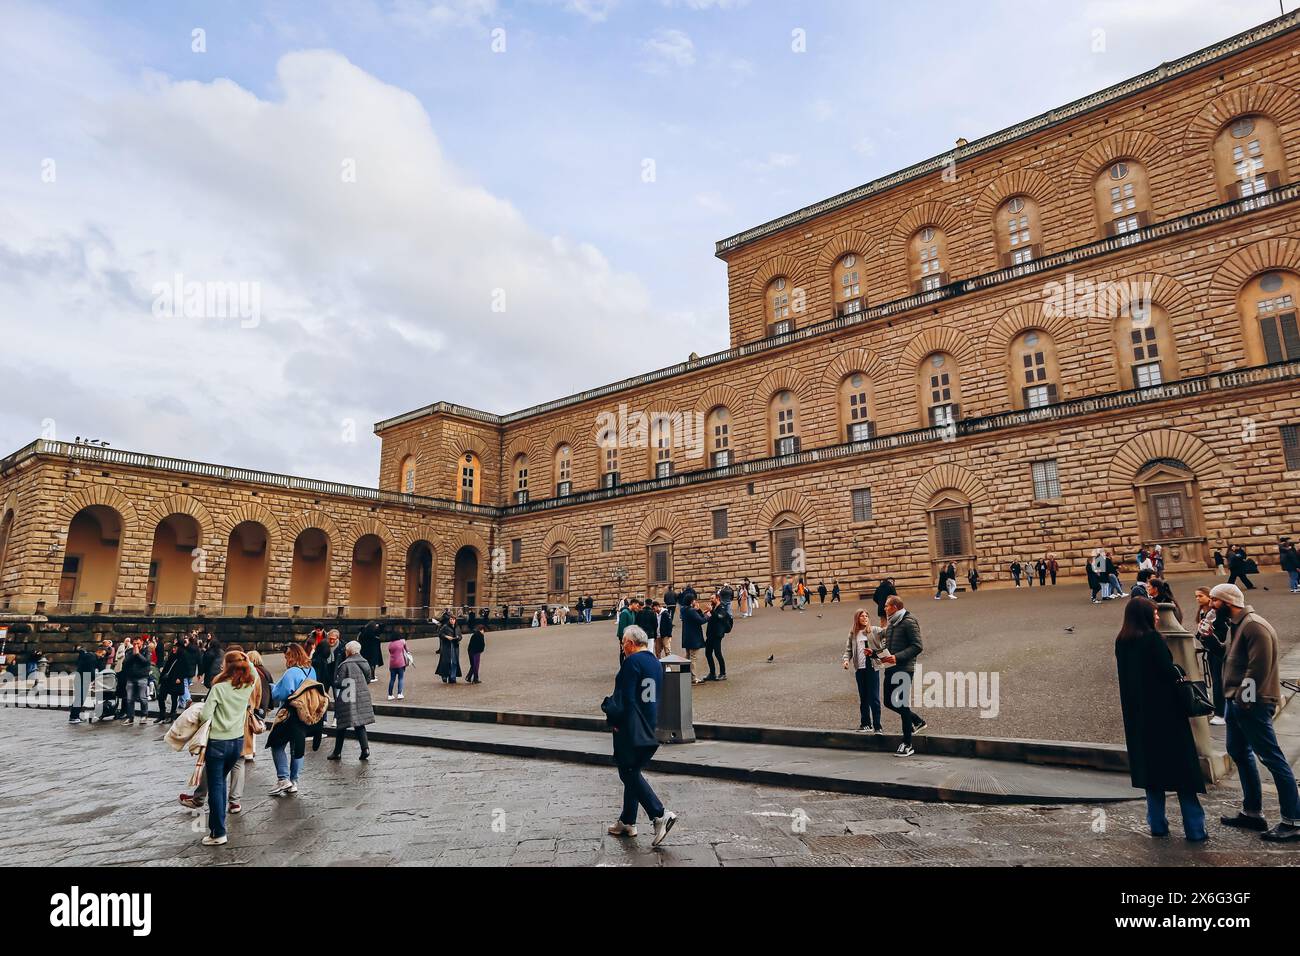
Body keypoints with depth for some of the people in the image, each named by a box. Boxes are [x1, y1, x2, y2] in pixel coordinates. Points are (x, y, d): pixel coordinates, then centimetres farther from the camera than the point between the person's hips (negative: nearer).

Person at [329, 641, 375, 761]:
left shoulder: (346, 665, -15)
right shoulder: (365, 663, 5)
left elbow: (338, 683, -13)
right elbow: (368, 680, 13)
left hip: (348, 699, -6)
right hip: (362, 698, 6)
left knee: (341, 726, 7)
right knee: (360, 724, 10)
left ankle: (337, 752, 15)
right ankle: (365, 748, -3)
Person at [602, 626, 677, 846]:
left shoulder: (632, 662, -16)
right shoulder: (656, 663, 11)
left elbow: (624, 698, -21)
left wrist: (613, 718, -5)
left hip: (630, 730, -9)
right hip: (648, 731, 9)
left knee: (630, 774, -1)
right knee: (632, 773, 17)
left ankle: (660, 814, -9)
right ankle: (627, 822, 26)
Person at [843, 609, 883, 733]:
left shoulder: (874, 631, -1)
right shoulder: (853, 633, 10)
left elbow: (881, 648, -2)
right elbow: (848, 648, 10)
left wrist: (873, 652, -20)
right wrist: (846, 659, -7)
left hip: (872, 667, -4)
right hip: (859, 668, 4)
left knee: (874, 698, -5)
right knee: (863, 698, 12)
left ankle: (877, 726, 0)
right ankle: (866, 724, 22)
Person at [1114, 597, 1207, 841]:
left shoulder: (1121, 642, 3)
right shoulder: (1152, 638, -16)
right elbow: (1169, 671, -19)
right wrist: (1179, 671, 2)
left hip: (1137, 715, 6)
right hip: (1164, 711, -5)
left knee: (1150, 765, 13)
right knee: (1180, 766, 4)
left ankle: (1157, 824, 17)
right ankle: (1194, 828, 9)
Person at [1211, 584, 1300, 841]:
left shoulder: (1254, 626, -18)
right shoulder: (1235, 625, 14)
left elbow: (1258, 667, -22)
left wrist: (1244, 698, -20)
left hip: (1252, 704, -11)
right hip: (1236, 700, 11)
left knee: (1272, 758, -3)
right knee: (1239, 752, 17)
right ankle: (1252, 813, 27)